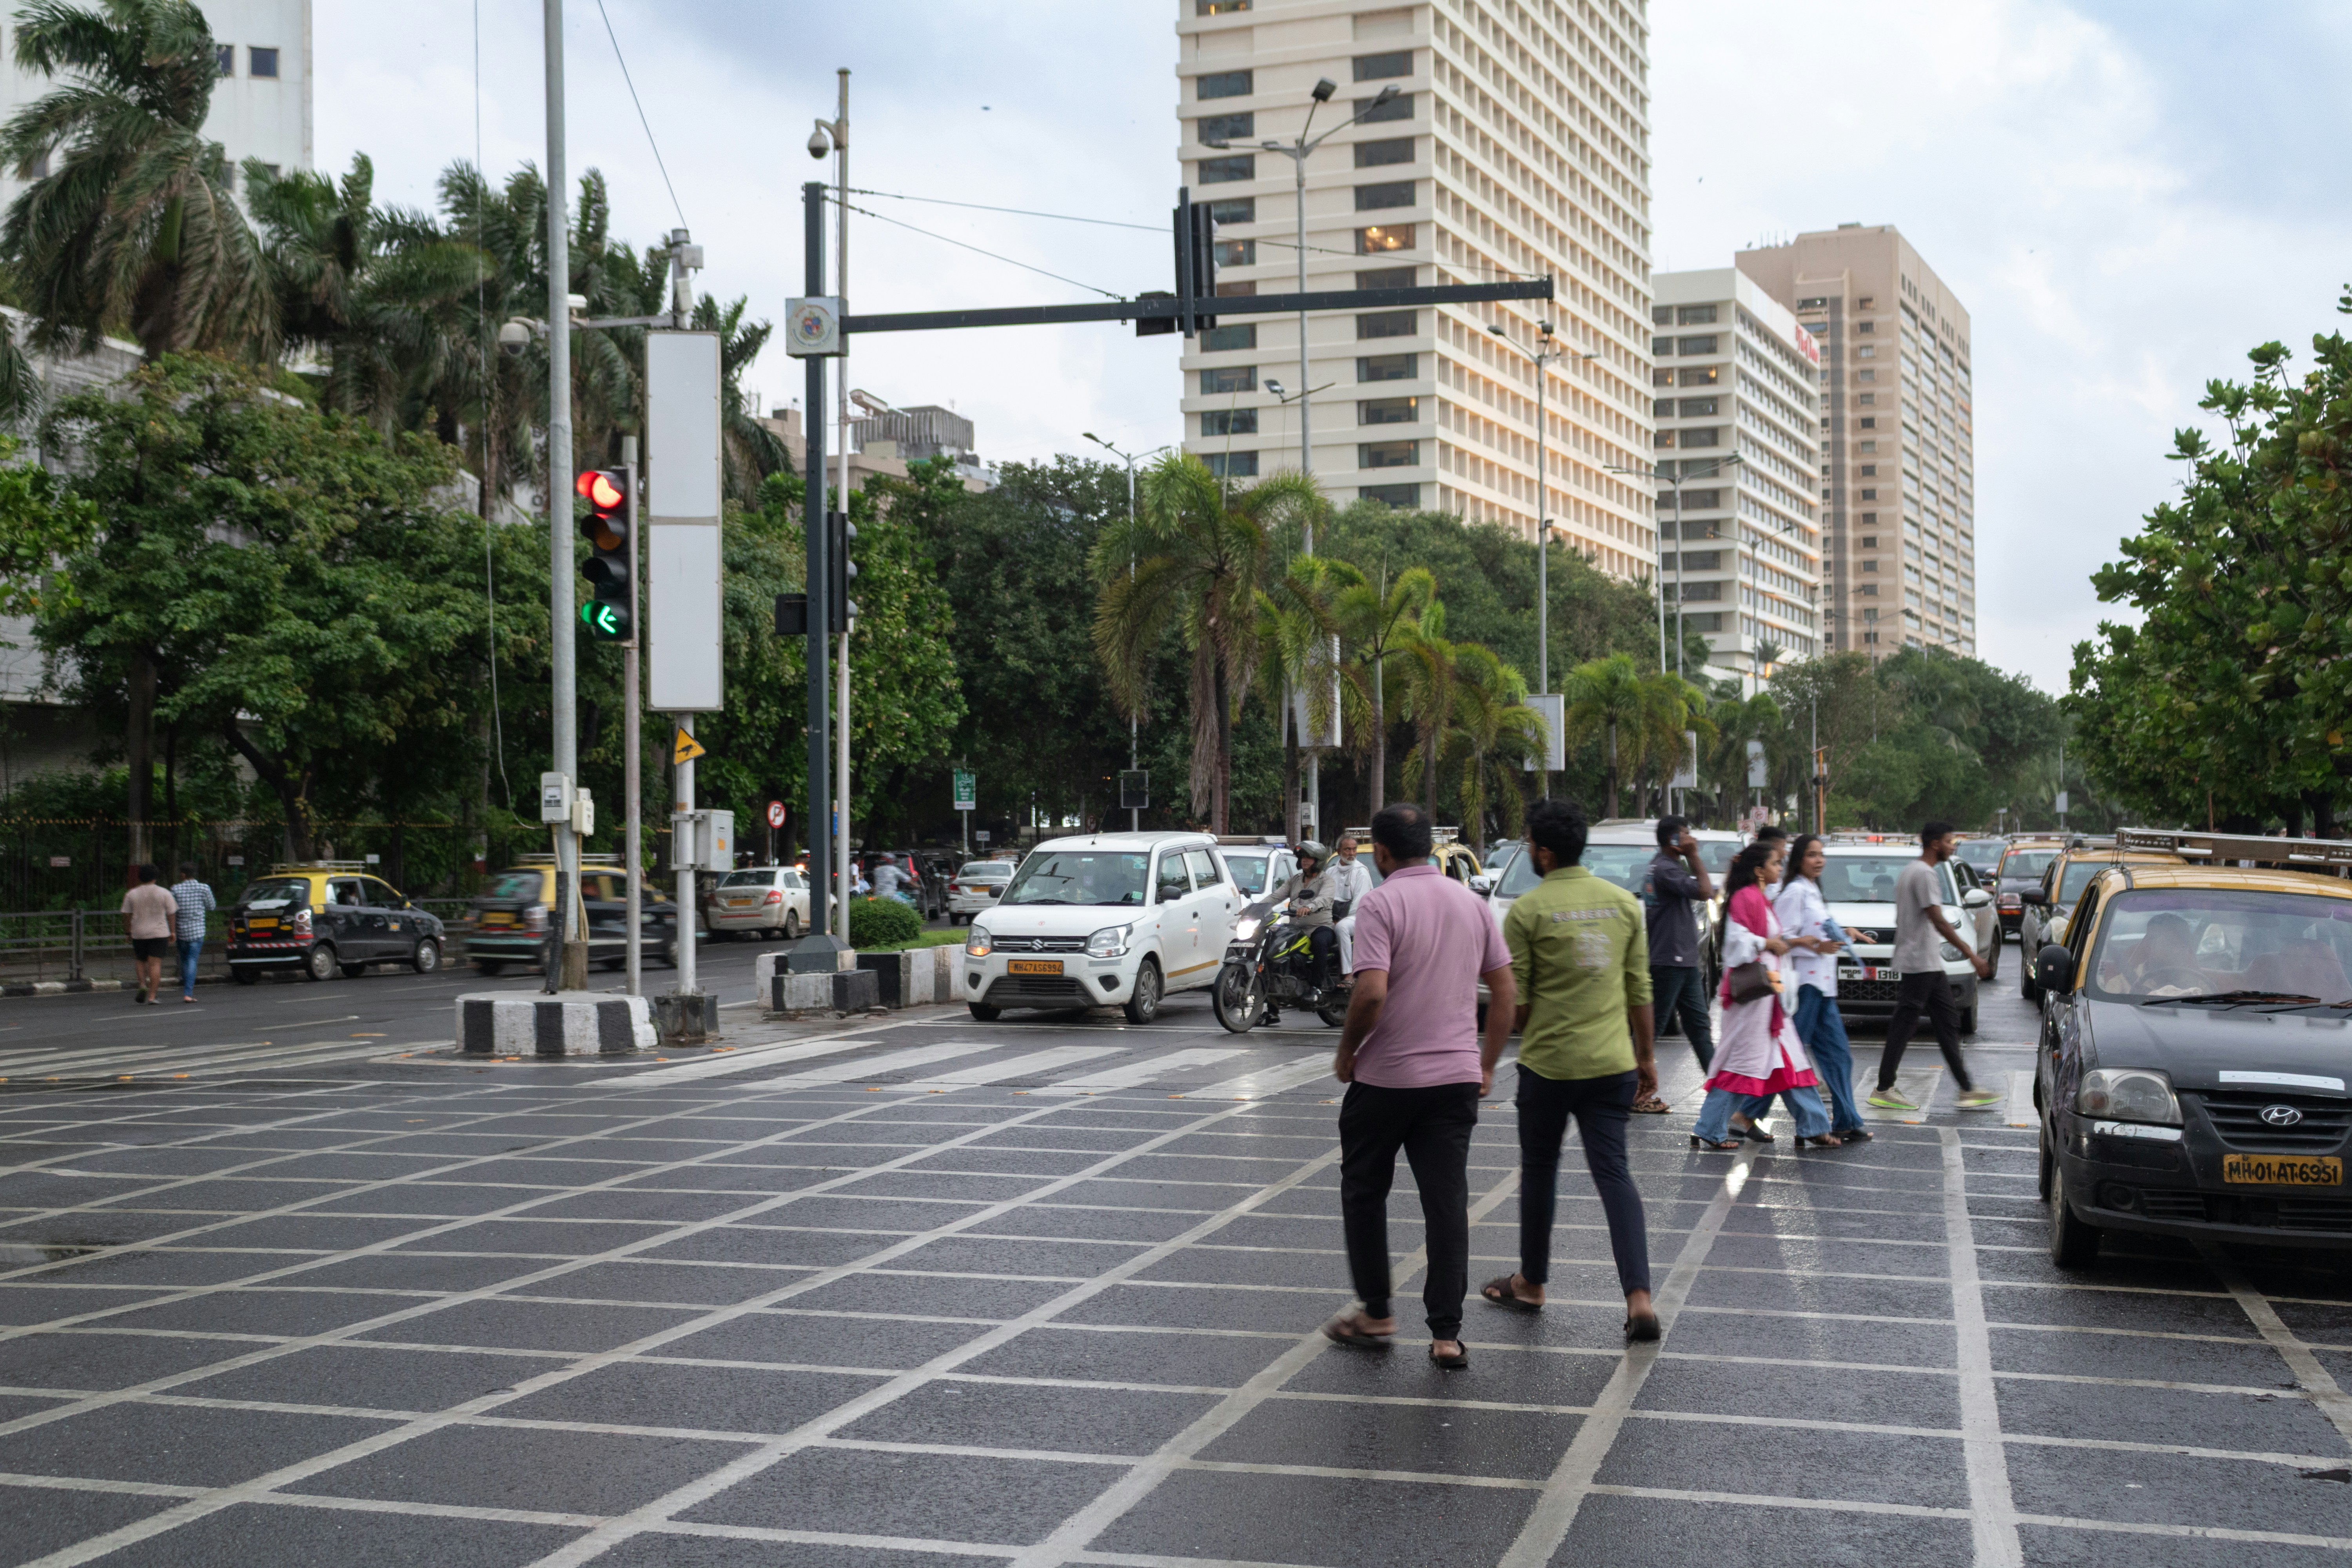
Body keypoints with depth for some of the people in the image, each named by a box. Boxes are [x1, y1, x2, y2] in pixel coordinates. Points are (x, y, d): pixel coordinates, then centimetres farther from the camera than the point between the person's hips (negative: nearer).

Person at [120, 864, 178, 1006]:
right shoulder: (164, 894, -2)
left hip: (139, 934, 2)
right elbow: (172, 914, -1)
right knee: (155, 964, -3)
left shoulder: (132, 895, 3)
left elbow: (127, 916, 5)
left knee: (141, 961, 19)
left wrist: (128, 932, 15)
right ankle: (152, 996, -7)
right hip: (159, 934, -2)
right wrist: (172, 932, 8)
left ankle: (143, 985, -3)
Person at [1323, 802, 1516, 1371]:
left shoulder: (1381, 904, -11)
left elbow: (1371, 992, -22)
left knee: (1364, 1193, 14)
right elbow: (1506, 993, 10)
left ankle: (1376, 1314, 20)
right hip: (1457, 1077, 5)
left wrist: (1347, 1052, -6)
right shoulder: (1471, 903, 8)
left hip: (1386, 1077, -5)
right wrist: (1486, 1066, 16)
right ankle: (1446, 1334, 1)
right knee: (1447, 1204, 4)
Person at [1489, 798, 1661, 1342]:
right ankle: (1639, 1298, -10)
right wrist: (1646, 1056, 16)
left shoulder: (1528, 910, -9)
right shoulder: (1623, 903, 3)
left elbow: (1515, 999, -6)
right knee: (1614, 1174, 2)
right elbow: (1640, 990, 7)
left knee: (1539, 1171, 14)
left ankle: (1531, 1285, 28)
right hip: (1612, 1062, 3)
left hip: (1548, 1063, -3)